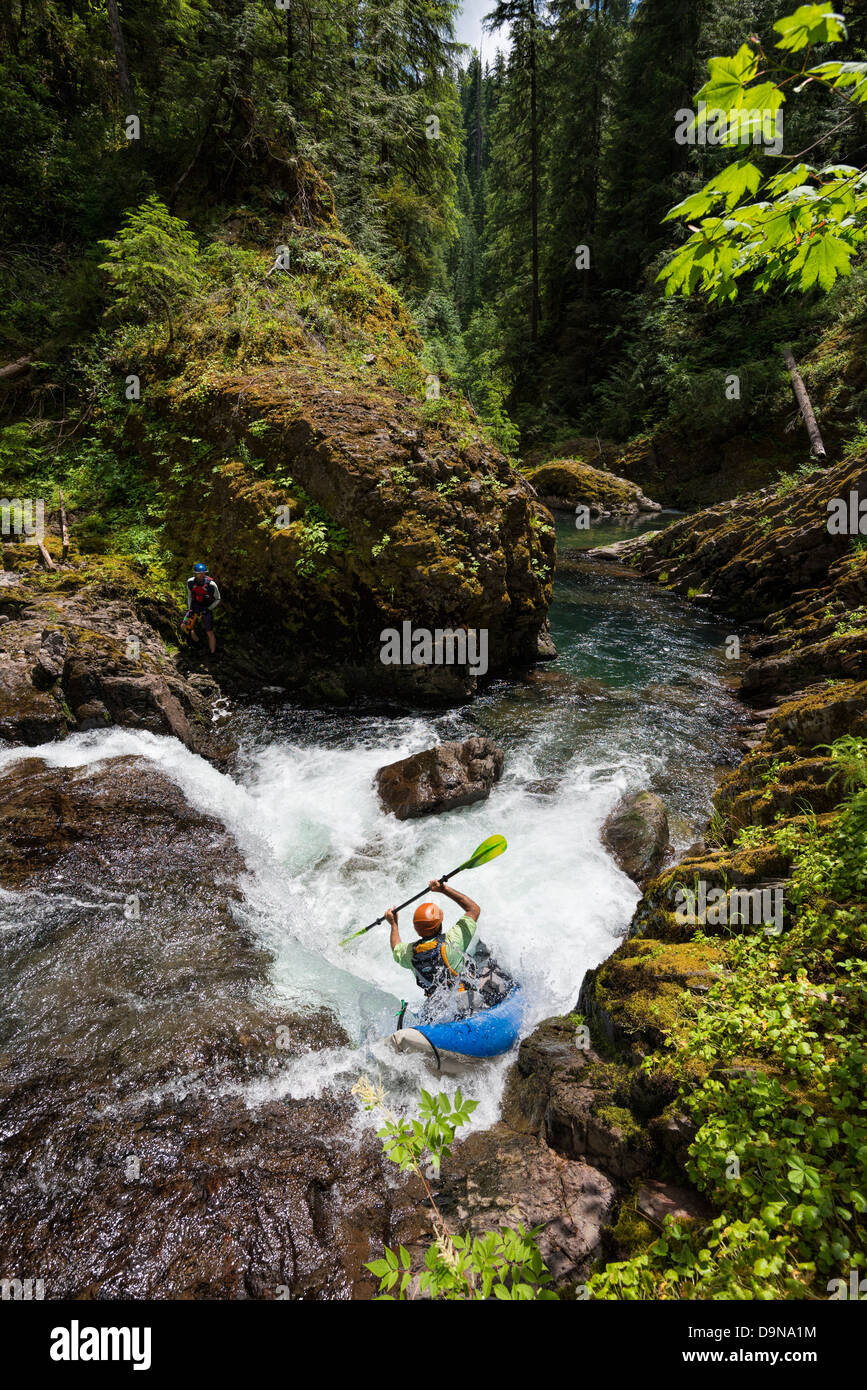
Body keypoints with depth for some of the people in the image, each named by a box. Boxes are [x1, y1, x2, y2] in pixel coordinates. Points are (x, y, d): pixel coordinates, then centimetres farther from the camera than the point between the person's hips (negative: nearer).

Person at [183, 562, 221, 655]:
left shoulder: (211, 584, -24)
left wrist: (208, 609, -17)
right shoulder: (190, 582, -13)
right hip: (194, 606, 3)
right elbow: (189, 596, 4)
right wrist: (189, 608, -5)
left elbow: (217, 599, -10)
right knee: (184, 626, -3)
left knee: (210, 633, -2)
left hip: (206, 608, -3)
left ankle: (212, 654, 14)